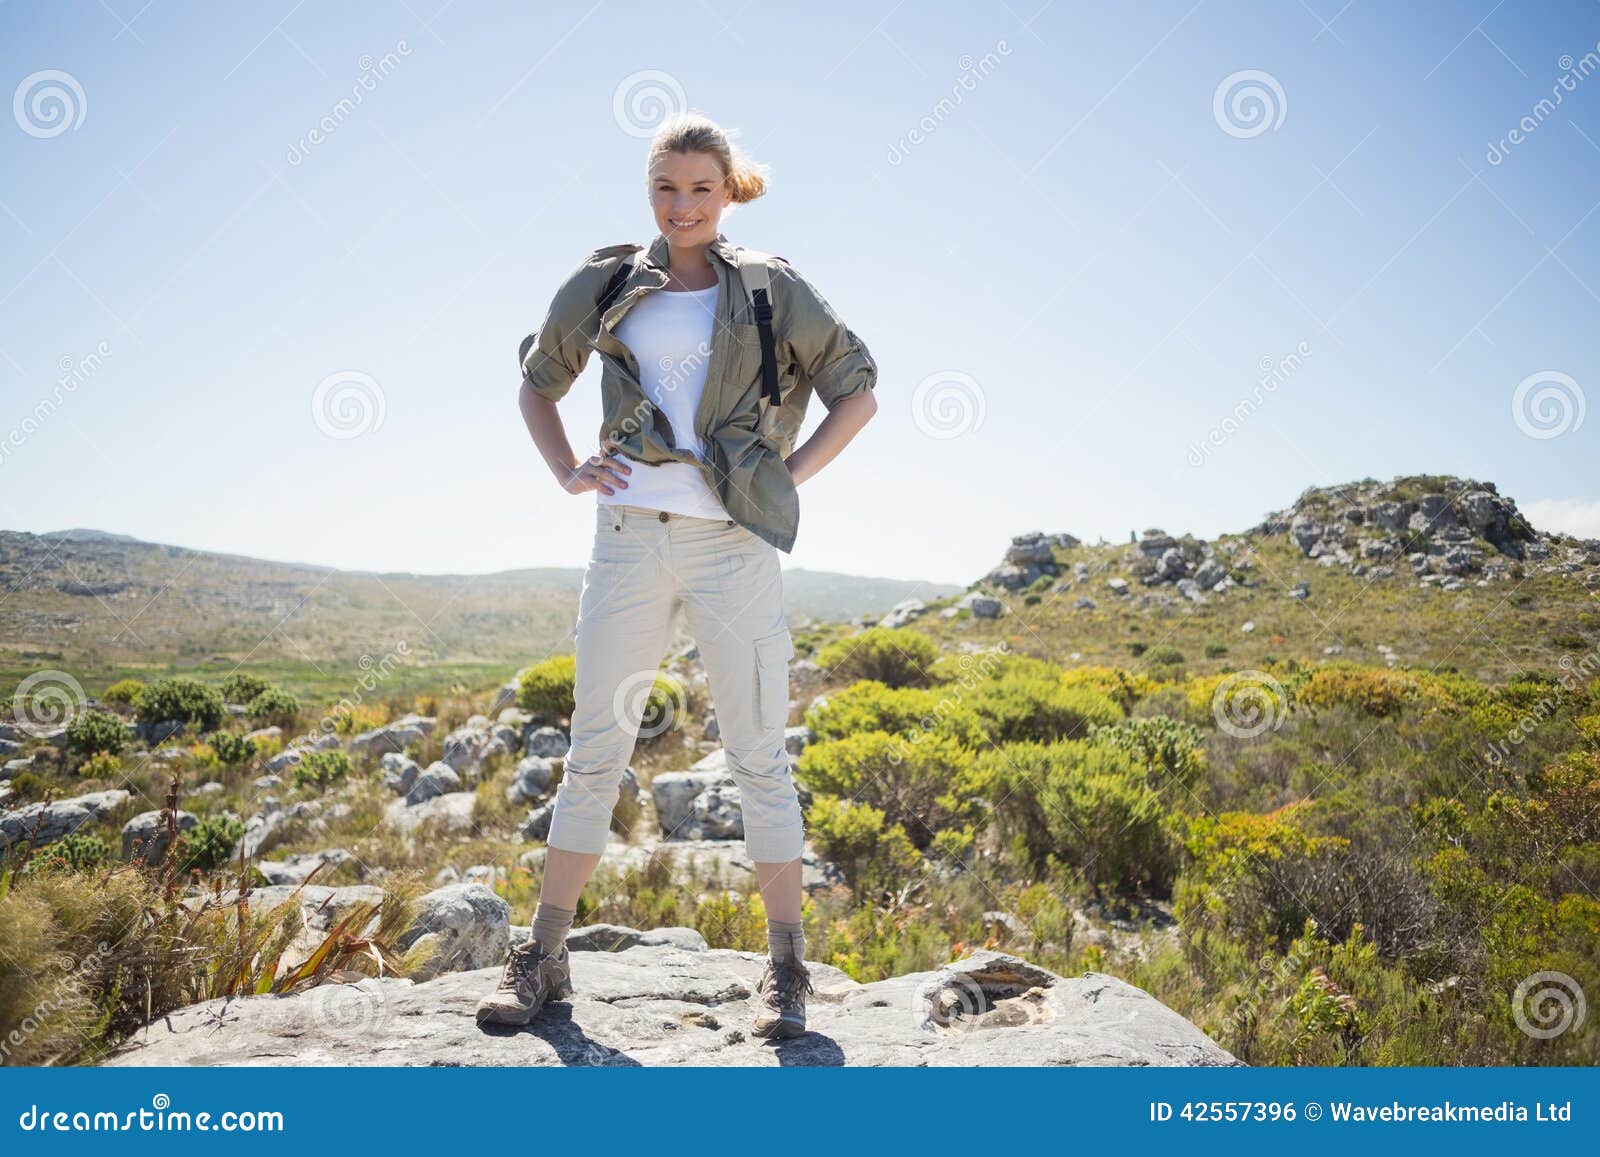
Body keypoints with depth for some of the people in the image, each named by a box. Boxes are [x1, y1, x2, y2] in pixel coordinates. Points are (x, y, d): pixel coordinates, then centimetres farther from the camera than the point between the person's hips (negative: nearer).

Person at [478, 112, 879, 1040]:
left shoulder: (771, 289, 5)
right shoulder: (608, 287, 11)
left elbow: (859, 389, 9)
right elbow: (537, 380, 23)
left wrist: (788, 475, -2)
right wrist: (567, 472, 7)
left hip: (733, 545, -2)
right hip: (630, 538, 2)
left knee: (760, 754, 2)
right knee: (595, 751, 6)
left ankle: (787, 968, 12)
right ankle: (545, 957, 17)